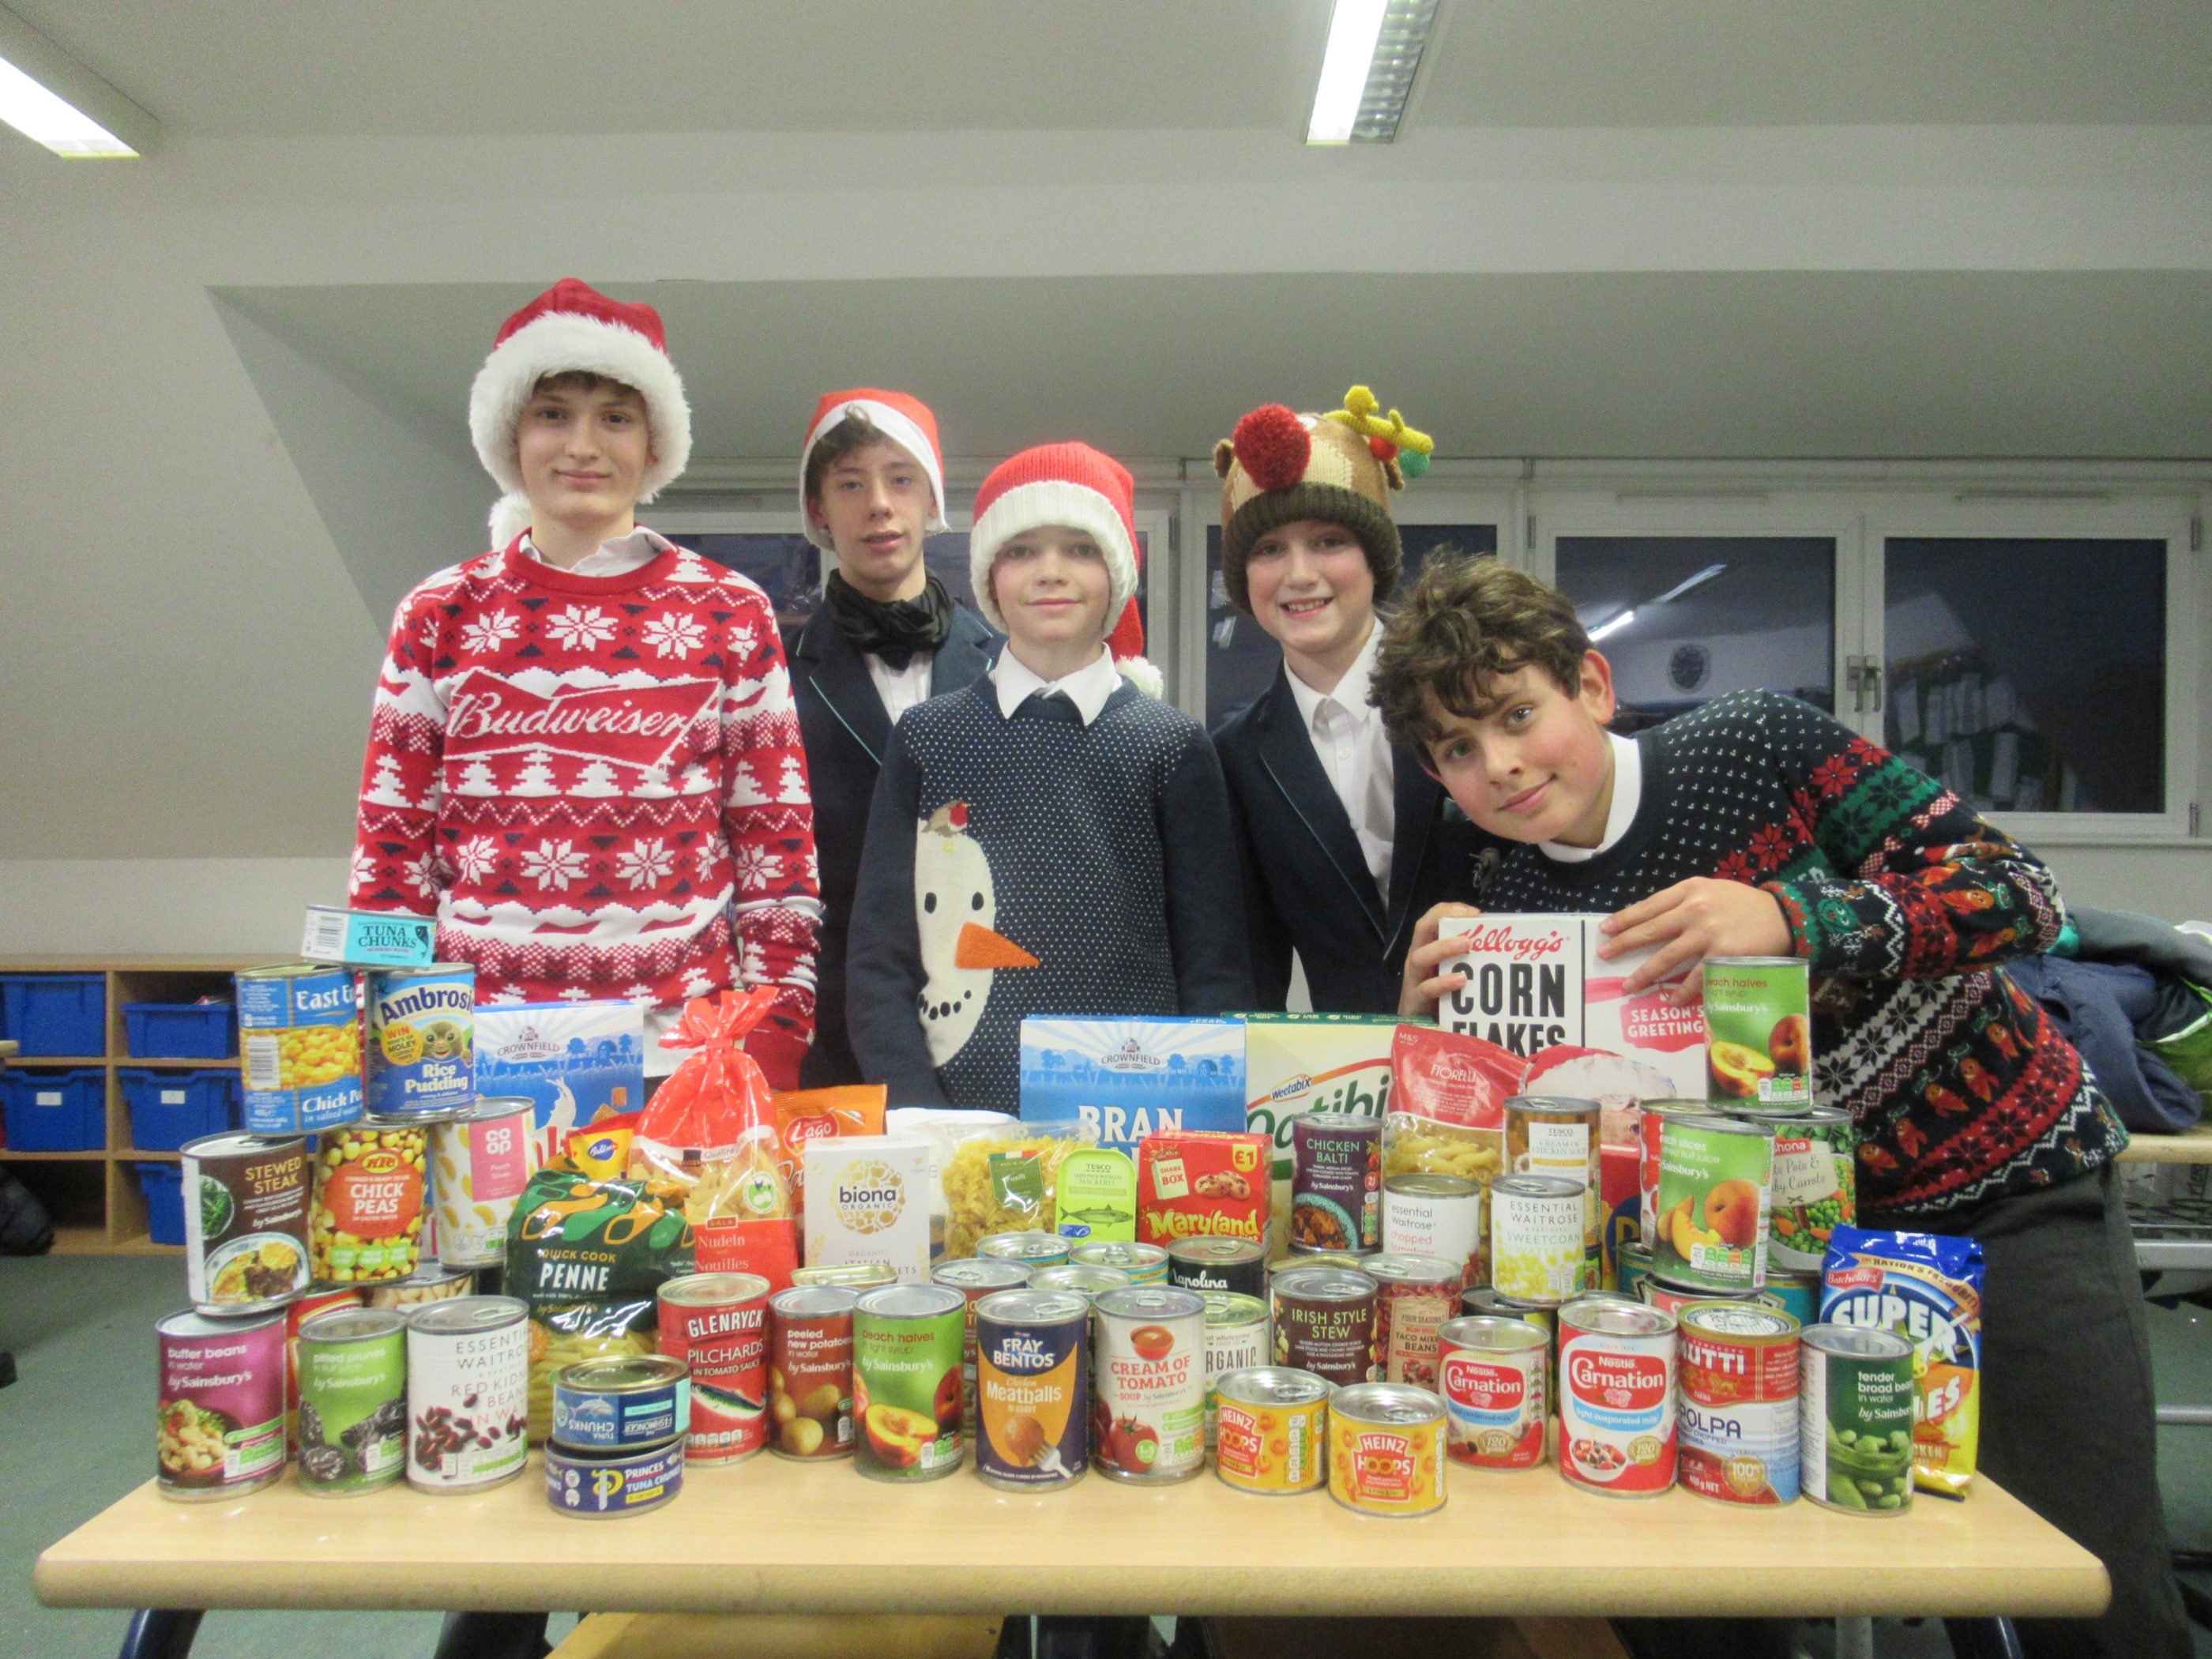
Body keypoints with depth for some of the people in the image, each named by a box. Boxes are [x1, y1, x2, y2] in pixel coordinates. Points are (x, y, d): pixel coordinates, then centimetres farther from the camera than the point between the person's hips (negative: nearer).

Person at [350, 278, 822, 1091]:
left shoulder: (732, 614, 3)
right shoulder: (439, 616, 5)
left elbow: (778, 847, 4)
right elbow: (392, 849, 8)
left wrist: (772, 1046, -1)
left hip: (682, 1049, 0)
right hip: (478, 1052, 1)